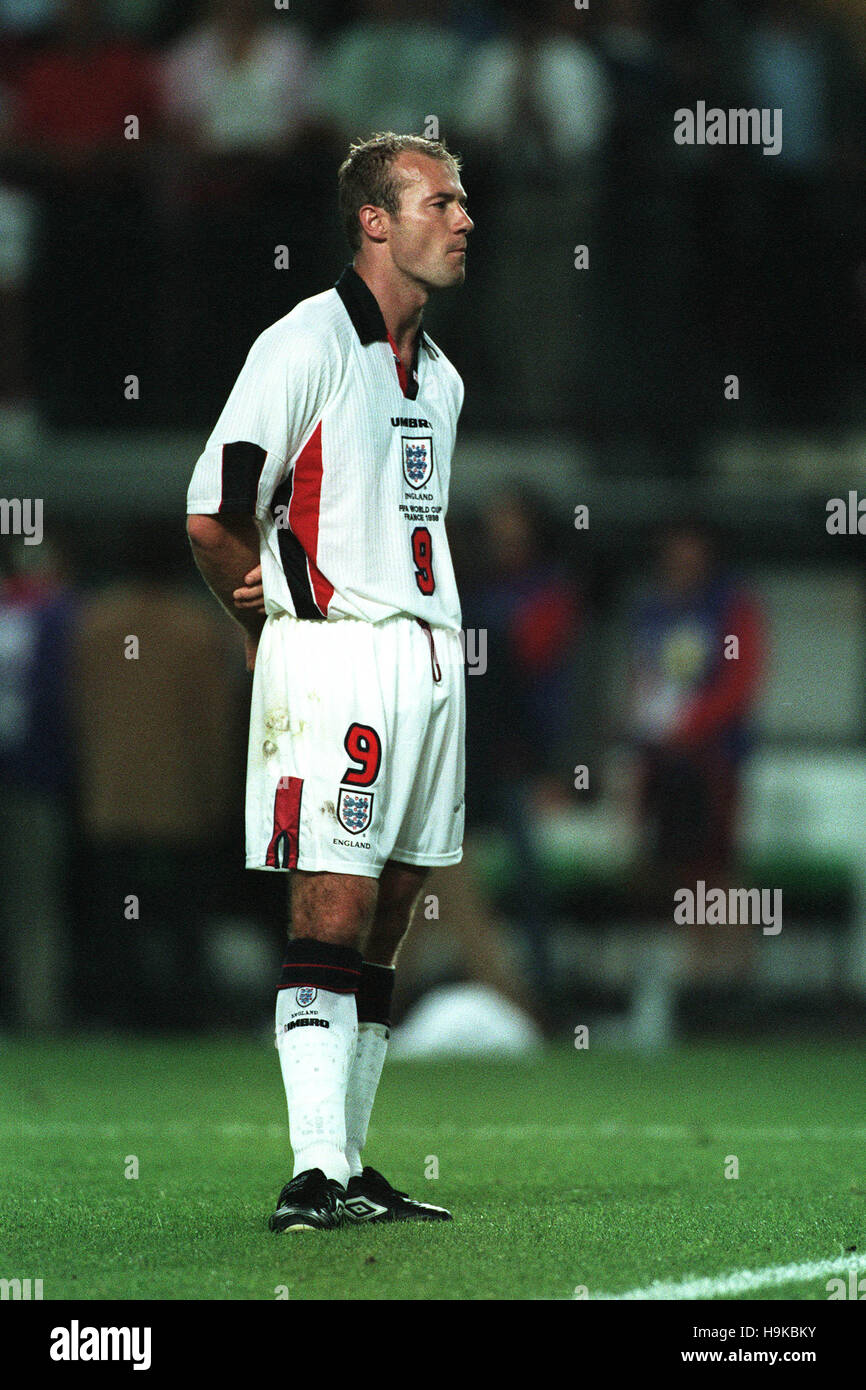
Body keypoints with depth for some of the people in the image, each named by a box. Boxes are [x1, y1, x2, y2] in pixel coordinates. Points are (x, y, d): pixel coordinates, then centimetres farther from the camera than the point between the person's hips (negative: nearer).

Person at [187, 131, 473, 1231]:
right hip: (335, 660, -8)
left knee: (383, 931, 8)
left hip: (428, 663, 8)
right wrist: (275, 627, 2)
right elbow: (212, 520, -12)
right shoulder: (305, 345, -9)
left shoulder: (437, 377, 18)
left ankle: (350, 1170, 13)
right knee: (332, 919, -12)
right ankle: (315, 1174, -16)